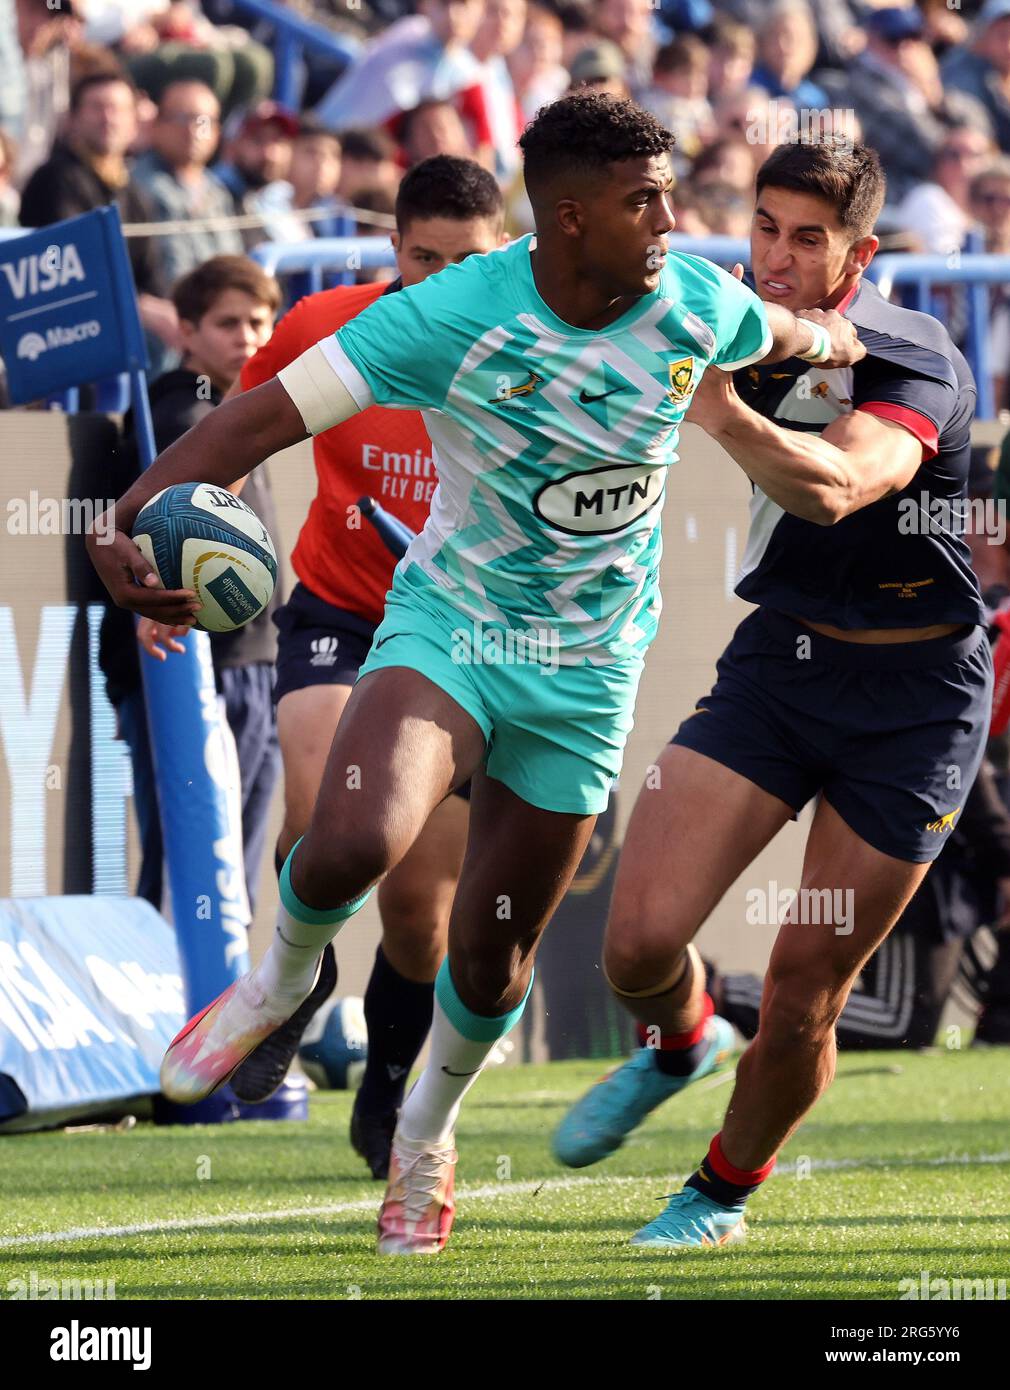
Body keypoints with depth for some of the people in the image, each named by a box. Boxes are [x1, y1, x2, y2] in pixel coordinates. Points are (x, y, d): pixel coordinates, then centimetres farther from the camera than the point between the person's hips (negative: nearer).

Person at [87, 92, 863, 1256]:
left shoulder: (697, 306, -10)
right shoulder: (448, 317, -21)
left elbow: (794, 334, 16)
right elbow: (261, 418, -23)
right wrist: (129, 516, -36)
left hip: (588, 668, 3)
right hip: (447, 623, -3)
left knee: (494, 952, 7)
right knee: (355, 844, -32)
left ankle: (428, 1135, 39)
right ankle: (279, 979, 4)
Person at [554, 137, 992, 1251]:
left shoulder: (918, 364, -19)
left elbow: (833, 487, -41)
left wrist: (726, 415, -56)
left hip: (913, 693, -5)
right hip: (777, 659, 5)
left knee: (801, 998, -2)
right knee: (640, 943, -11)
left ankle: (726, 1189, 25)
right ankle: (677, 1040, 26)